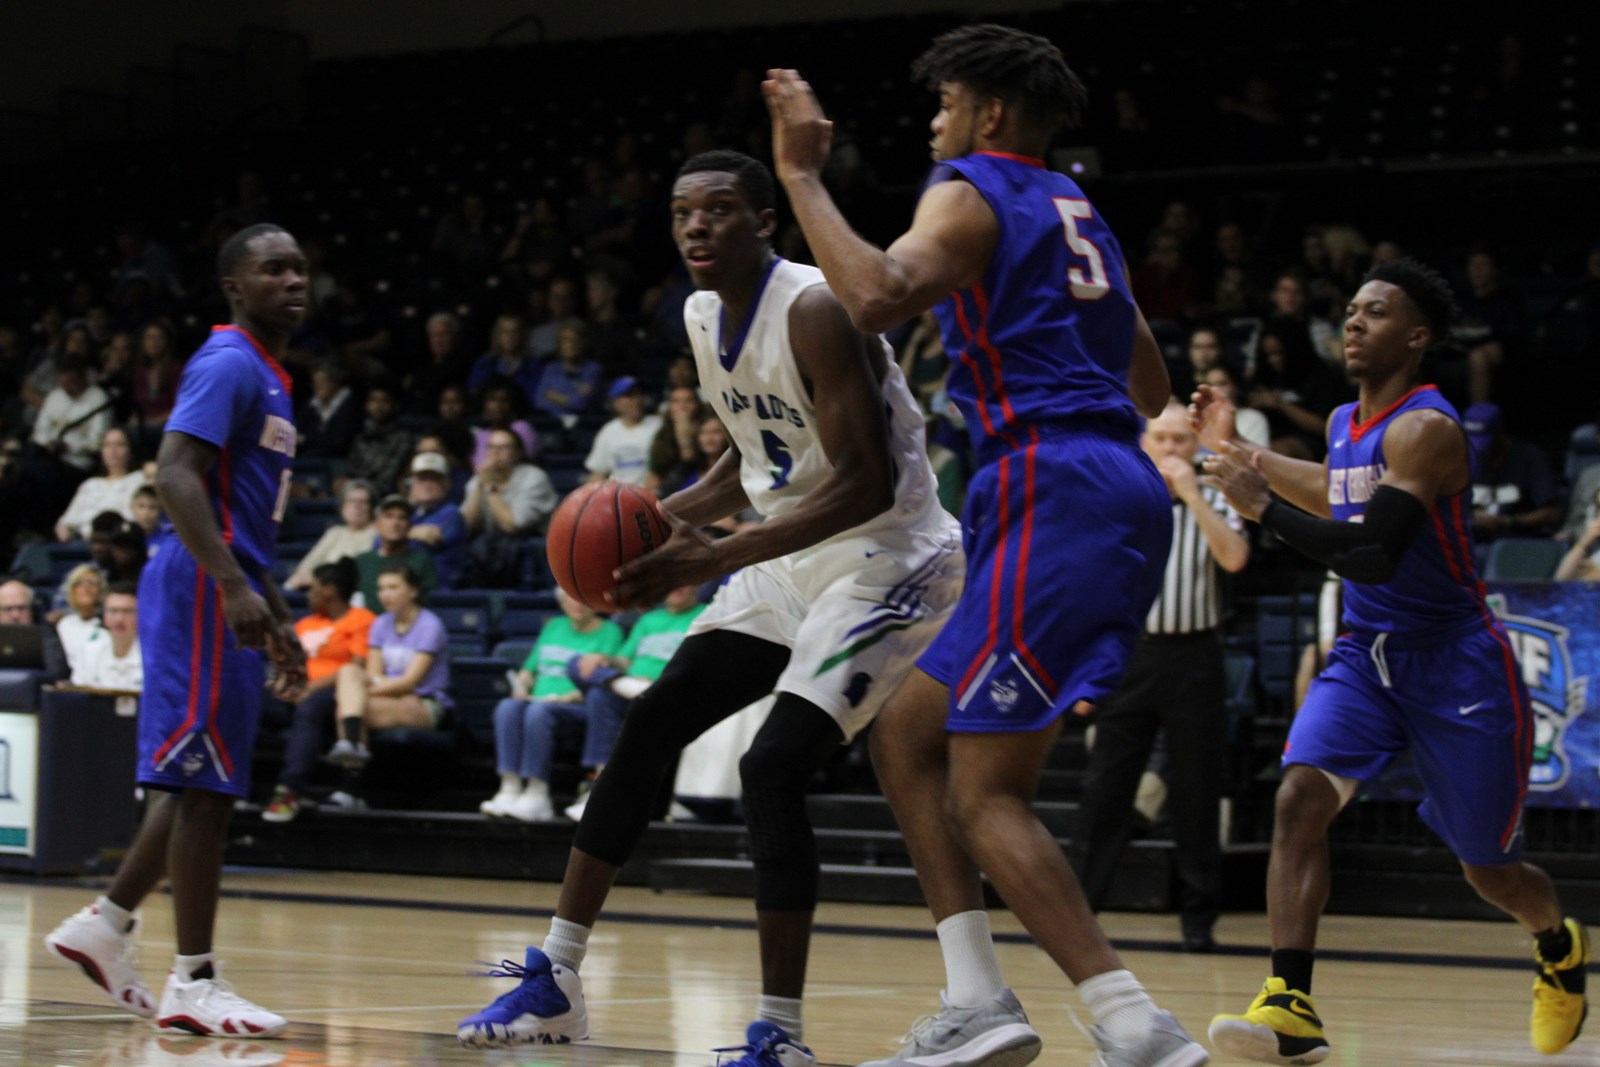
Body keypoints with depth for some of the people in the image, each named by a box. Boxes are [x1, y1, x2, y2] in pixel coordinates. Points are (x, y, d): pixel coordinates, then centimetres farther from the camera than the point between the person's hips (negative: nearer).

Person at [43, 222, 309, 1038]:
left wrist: (279, 622, 26)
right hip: (202, 592, -10)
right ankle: (193, 984, -5)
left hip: (228, 595, 10)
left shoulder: (267, 378, 20)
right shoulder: (227, 365, -11)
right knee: (204, 785, -8)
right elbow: (176, 473, -23)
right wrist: (233, 586, -31)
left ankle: (102, 925, 22)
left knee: (199, 783, 14)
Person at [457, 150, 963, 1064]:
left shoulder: (815, 312, -23)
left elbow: (867, 484, -29)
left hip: (888, 560, -9)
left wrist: (718, 558, -32)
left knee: (773, 770, -20)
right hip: (796, 557, 9)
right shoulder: (704, 317, 5)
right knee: (649, 725, 6)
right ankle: (556, 980, 14)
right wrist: (676, 514, 1)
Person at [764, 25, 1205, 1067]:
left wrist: (803, 175, -10)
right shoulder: (1074, 210, 26)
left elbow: (877, 296, -22)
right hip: (1116, 483, 9)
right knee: (908, 733, 14)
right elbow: (1152, 387, 30)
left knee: (987, 791, -11)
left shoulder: (971, 193, -1)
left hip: (1056, 492, -9)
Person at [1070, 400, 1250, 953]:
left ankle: (1198, 914, 9)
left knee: (1196, 790, 2)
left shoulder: (1214, 503, 6)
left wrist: (1193, 495, -17)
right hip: (1130, 653, 1)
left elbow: (1234, 559, -15)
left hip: (1194, 657, -1)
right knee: (1105, 786, -2)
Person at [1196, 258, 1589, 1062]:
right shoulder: (1344, 424, 6)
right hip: (1366, 655, 6)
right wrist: (1236, 449, 24)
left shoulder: (1423, 429, -20)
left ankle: (1560, 947, 44)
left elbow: (1371, 555, -30)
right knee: (1301, 798, -22)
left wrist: (1261, 507, -30)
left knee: (1488, 870, 9)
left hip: (1455, 665, -6)